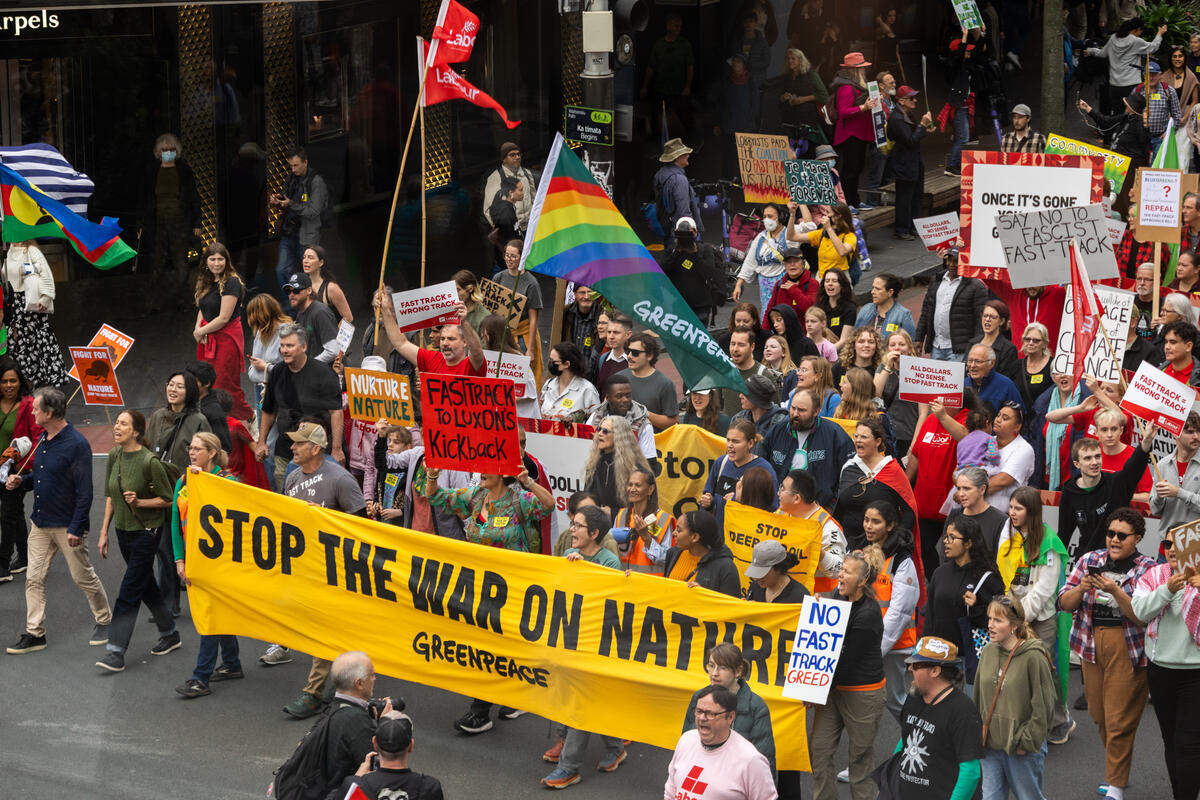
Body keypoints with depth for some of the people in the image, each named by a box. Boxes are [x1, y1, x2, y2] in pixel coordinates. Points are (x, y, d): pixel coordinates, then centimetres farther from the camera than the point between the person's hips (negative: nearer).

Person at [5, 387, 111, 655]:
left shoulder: (76, 444, -17)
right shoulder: (43, 440, 8)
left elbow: (84, 491, -18)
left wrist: (76, 528, -20)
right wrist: (21, 480, 1)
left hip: (67, 525, -7)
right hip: (40, 522, 7)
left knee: (83, 577, 5)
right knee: (34, 578, 4)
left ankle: (104, 621, 24)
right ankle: (34, 633, 9)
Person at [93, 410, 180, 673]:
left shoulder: (149, 461, -18)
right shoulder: (114, 456, 2)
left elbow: (167, 499, -10)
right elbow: (110, 497, 11)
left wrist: (139, 502, -24)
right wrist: (104, 531, 8)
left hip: (146, 531, -7)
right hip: (124, 530, 7)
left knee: (129, 591, -8)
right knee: (146, 586, 18)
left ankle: (116, 652, -8)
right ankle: (170, 634, 34)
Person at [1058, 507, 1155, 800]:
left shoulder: (1146, 570, -4)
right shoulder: (1089, 561, 7)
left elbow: (1143, 616, -15)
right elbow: (1064, 603, 4)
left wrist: (1116, 591, -26)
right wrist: (1082, 588, -15)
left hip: (1127, 648, -5)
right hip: (1091, 643, 5)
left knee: (1120, 719, -5)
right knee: (1099, 713, 12)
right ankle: (1120, 766, 33)